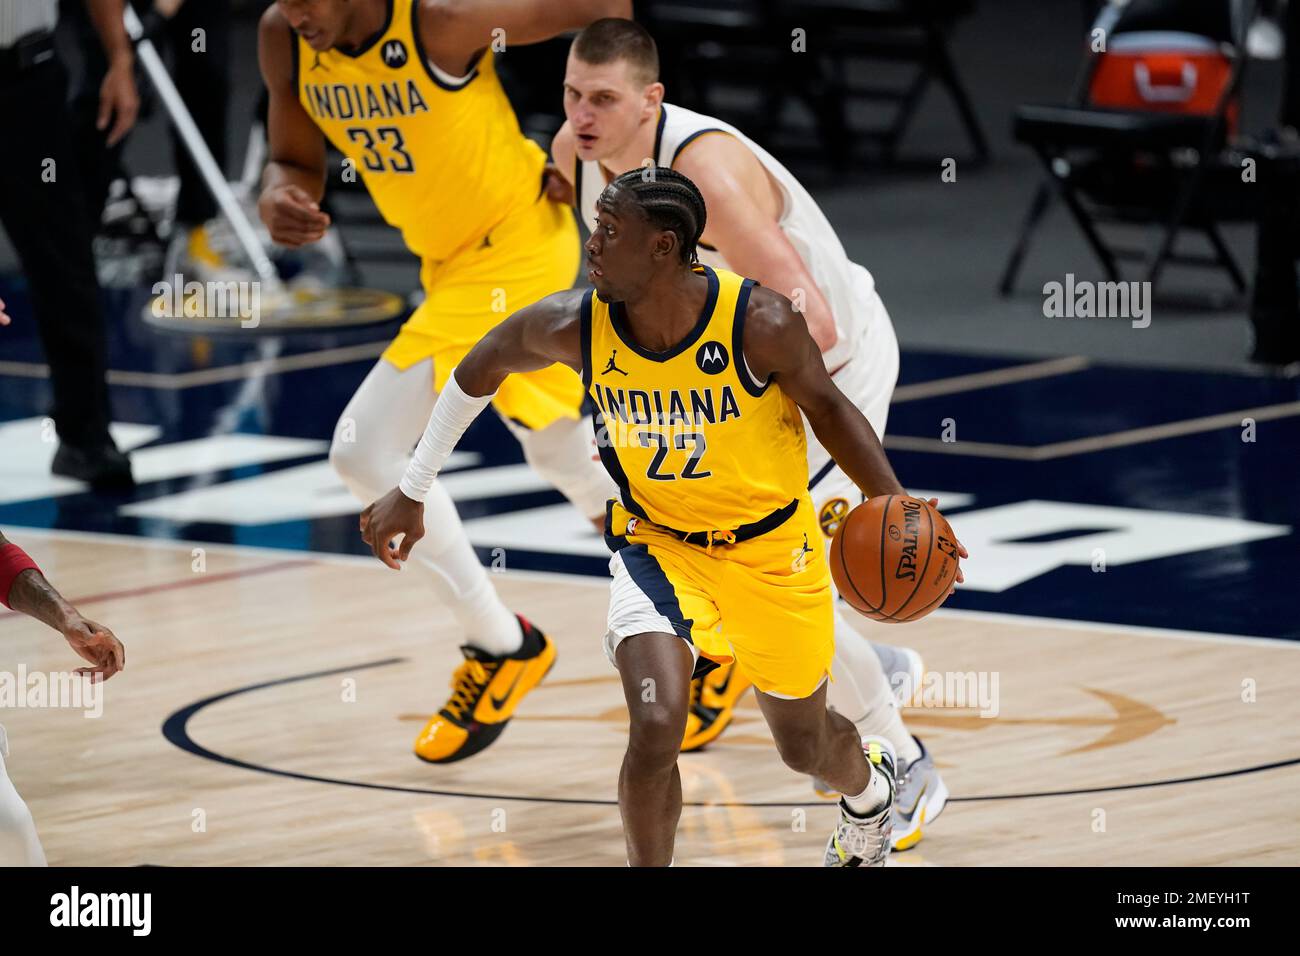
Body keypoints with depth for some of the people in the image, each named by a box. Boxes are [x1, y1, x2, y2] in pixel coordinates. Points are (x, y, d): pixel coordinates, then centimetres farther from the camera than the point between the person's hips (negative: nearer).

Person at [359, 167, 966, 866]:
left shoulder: (759, 322, -28)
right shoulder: (573, 327, -21)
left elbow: (826, 406, -9)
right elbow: (479, 369, -1)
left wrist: (895, 507, -21)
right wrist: (411, 493, 6)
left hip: (770, 545, 0)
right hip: (657, 540, 0)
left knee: (804, 744, 18)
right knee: (655, 729, -25)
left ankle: (868, 781, 56)